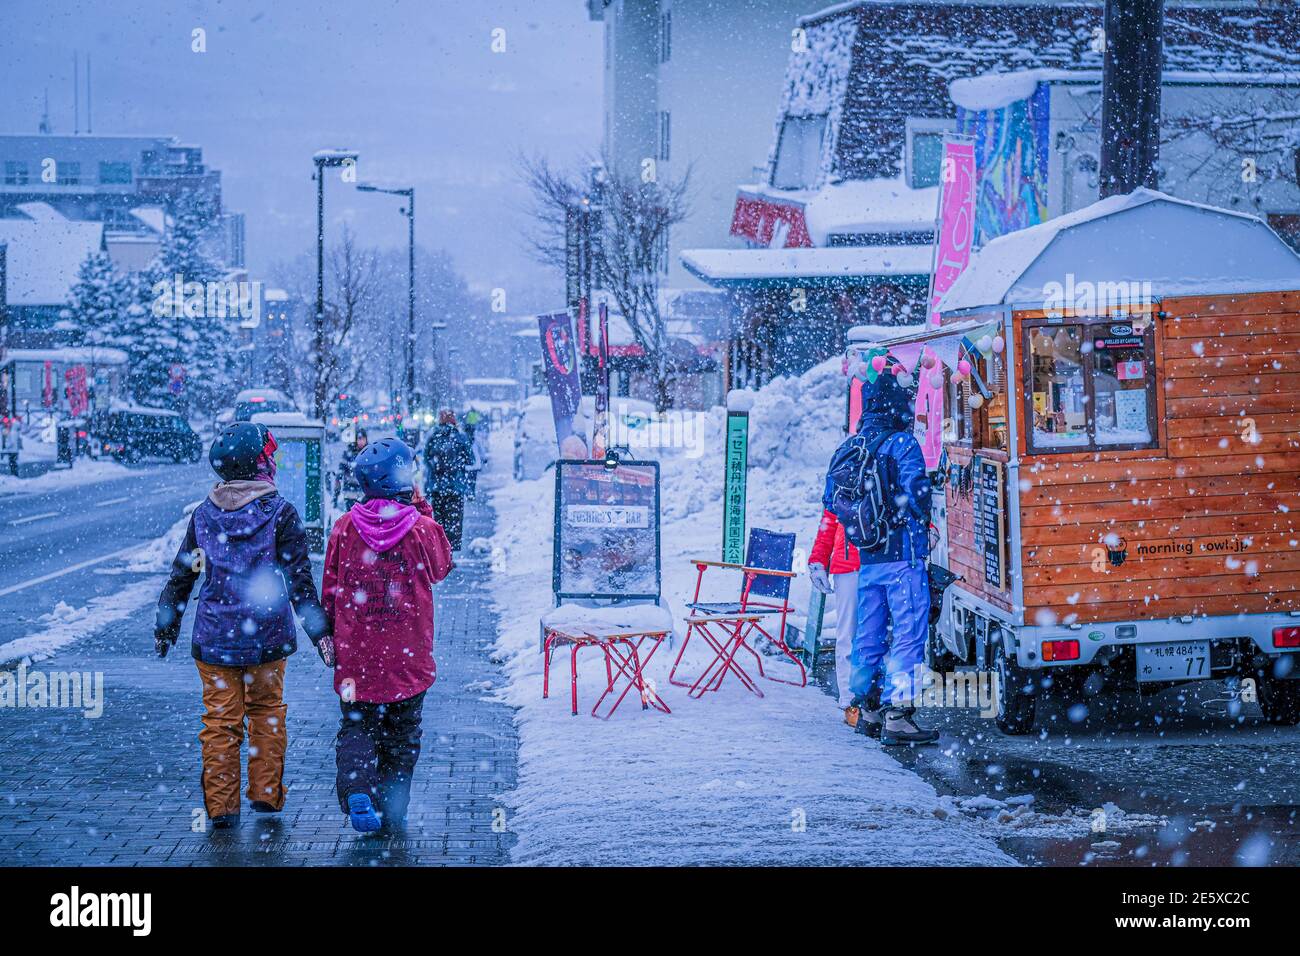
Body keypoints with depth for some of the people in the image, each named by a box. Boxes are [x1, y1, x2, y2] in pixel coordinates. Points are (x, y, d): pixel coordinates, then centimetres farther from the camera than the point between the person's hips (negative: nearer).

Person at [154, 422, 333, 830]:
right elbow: (299, 578, -12)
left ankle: (221, 806, 9)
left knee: (220, 720, 8)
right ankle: (266, 793, 22)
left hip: (214, 639, 2)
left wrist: (165, 627, 18)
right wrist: (320, 632, -8)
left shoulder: (203, 514, 0)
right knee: (267, 711, 18)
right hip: (266, 637, -2)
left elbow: (181, 575, 7)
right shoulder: (279, 512, -9)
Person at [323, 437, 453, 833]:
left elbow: (330, 592, 3)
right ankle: (393, 810, 15)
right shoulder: (421, 529, -11)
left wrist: (333, 638, 17)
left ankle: (356, 791, -12)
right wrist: (421, 508, 11)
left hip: (354, 656, 1)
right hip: (408, 660, -1)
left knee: (356, 728, 11)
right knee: (401, 733, 14)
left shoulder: (344, 528, -6)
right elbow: (441, 566, 11)